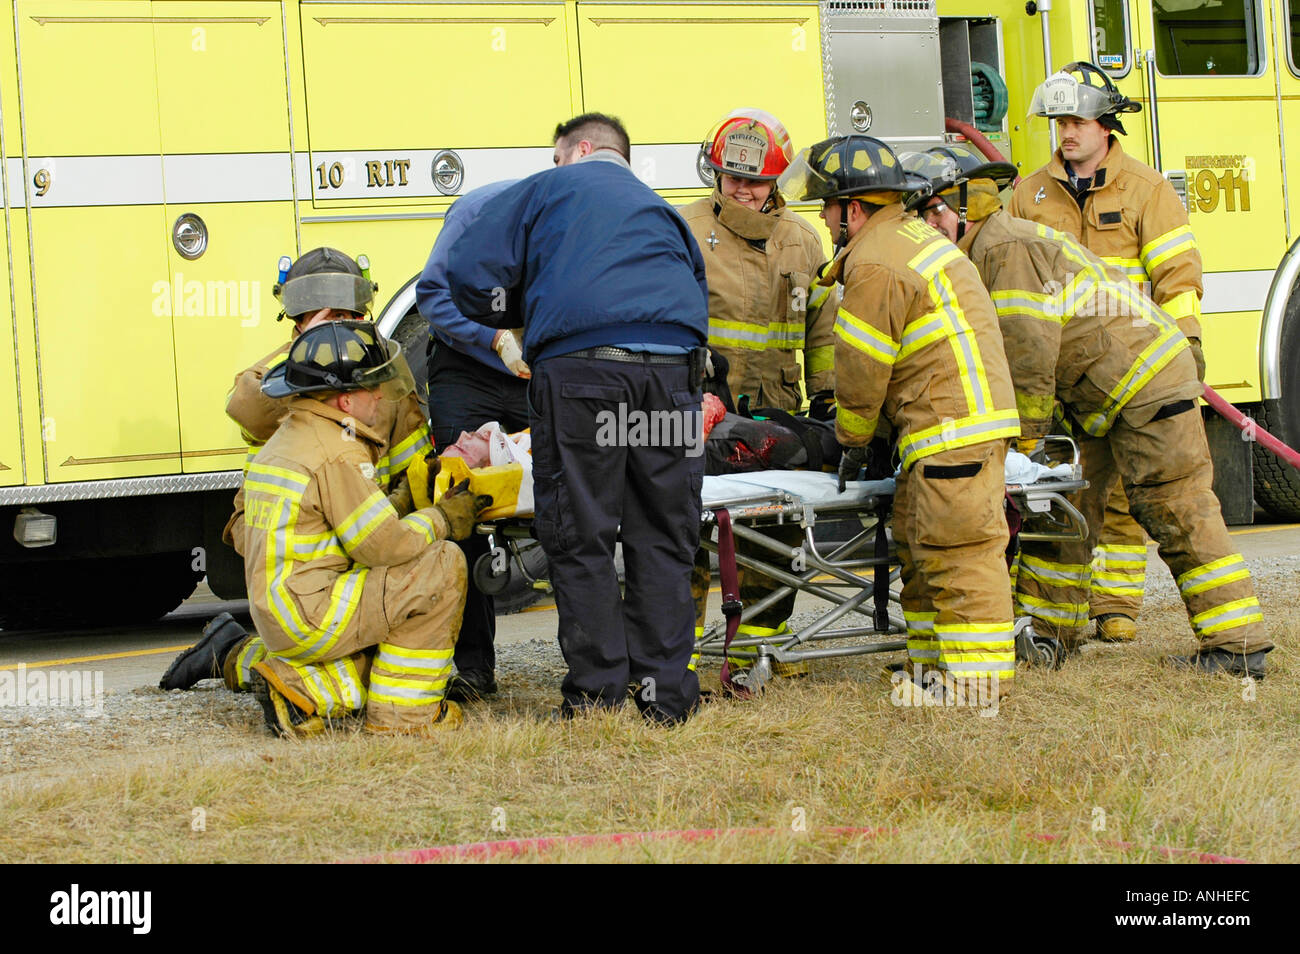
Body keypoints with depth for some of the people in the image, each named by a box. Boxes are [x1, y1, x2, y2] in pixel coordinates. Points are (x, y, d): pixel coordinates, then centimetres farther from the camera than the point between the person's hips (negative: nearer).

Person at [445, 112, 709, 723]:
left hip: (578, 368, -4)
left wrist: (520, 319, 24)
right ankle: (665, 692, 7)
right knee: (662, 537, 8)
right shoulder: (661, 211, 31)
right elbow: (697, 295, 31)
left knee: (579, 539, 1)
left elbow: (470, 271, 8)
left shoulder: (549, 188, 16)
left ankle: (598, 693, 0)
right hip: (670, 370, 4)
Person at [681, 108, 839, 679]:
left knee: (774, 530, 8)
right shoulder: (687, 230, 0)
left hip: (776, 417, 4)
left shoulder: (801, 240, 13)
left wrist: (827, 396, 17)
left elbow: (822, 326, 21)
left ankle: (758, 645, 19)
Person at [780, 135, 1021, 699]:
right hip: (970, 416, 11)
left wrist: (854, 443, 6)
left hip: (952, 425, -11)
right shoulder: (914, 238, 21)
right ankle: (933, 664, 19)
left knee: (958, 551, -10)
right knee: (918, 546, 14)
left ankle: (980, 674, -9)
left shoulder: (875, 266, -13)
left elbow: (861, 371, -8)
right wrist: (868, 434, 24)